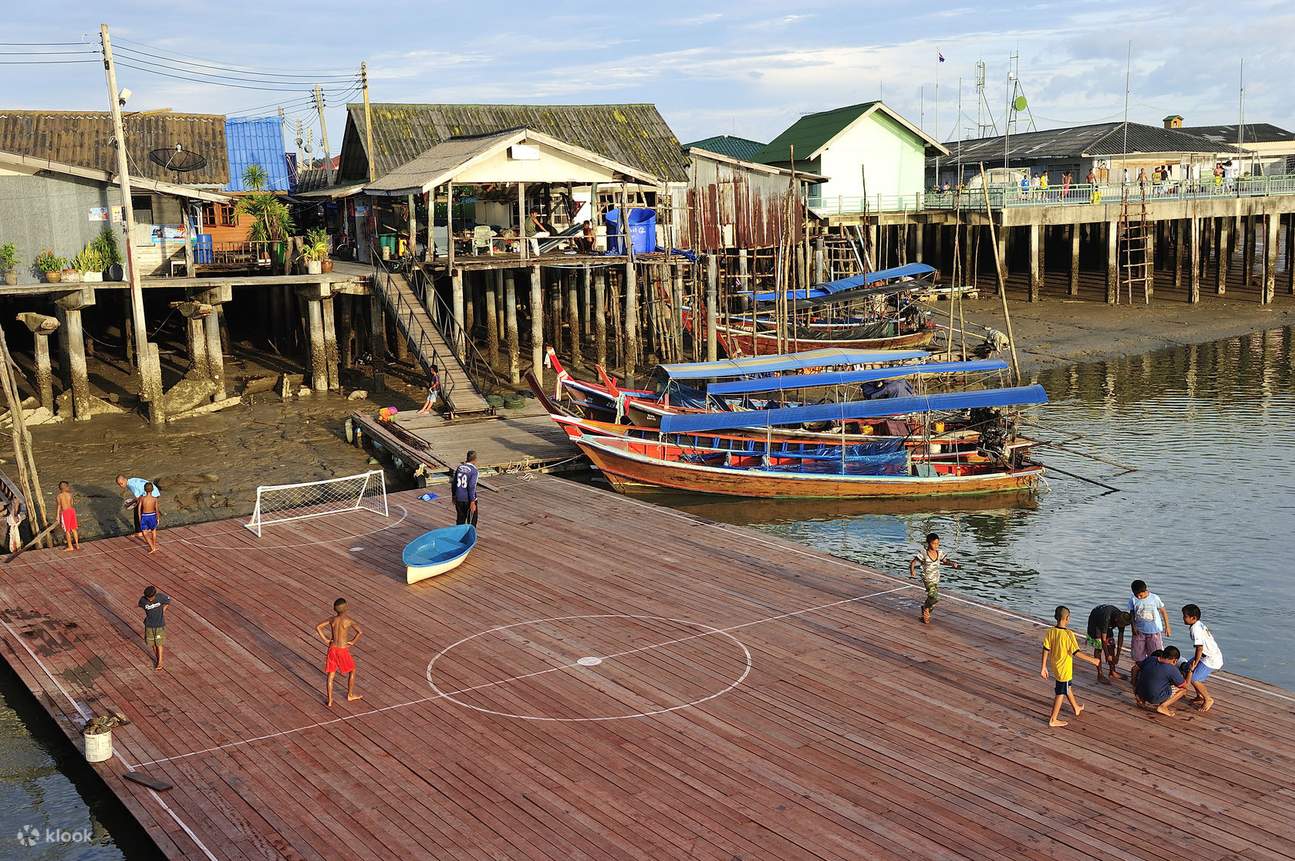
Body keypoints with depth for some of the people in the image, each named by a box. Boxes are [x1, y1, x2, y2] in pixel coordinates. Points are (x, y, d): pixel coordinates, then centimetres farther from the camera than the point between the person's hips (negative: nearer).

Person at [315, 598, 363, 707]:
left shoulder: (332, 619, -1)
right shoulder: (349, 620, -13)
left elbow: (317, 627, -1)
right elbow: (360, 631, -23)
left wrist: (325, 639, 2)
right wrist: (353, 641, -8)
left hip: (332, 649, 4)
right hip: (343, 650, -4)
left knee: (331, 676, 12)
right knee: (352, 670, 20)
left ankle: (330, 700, 15)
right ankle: (350, 695, 30)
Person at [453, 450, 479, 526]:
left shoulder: (459, 468, 3)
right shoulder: (474, 471, -15)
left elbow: (454, 483, 10)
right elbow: (472, 487, -20)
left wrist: (454, 496, 22)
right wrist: (472, 502, -17)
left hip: (459, 499, 6)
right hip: (468, 500, -6)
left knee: (460, 520, 16)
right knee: (471, 522, 8)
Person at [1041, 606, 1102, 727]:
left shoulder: (1050, 632, -7)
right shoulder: (1068, 634, -25)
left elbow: (1046, 650, -4)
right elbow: (1077, 652, -23)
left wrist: (1044, 667, 4)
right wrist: (1093, 660, -13)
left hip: (1055, 666, 7)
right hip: (1064, 668, -7)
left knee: (1067, 686, 27)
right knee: (1061, 693, 5)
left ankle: (1076, 708, 48)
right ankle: (1053, 720, 11)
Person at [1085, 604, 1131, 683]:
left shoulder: (1122, 619, -23)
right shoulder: (1106, 618, -42)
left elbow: (1121, 637, -12)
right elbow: (1103, 639, -35)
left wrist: (1117, 655, -11)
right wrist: (1108, 656, -27)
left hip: (1108, 625, 6)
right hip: (1095, 622, -6)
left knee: (1111, 644, 0)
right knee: (1098, 647, -13)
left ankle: (1112, 672, 11)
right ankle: (1099, 675, -11)